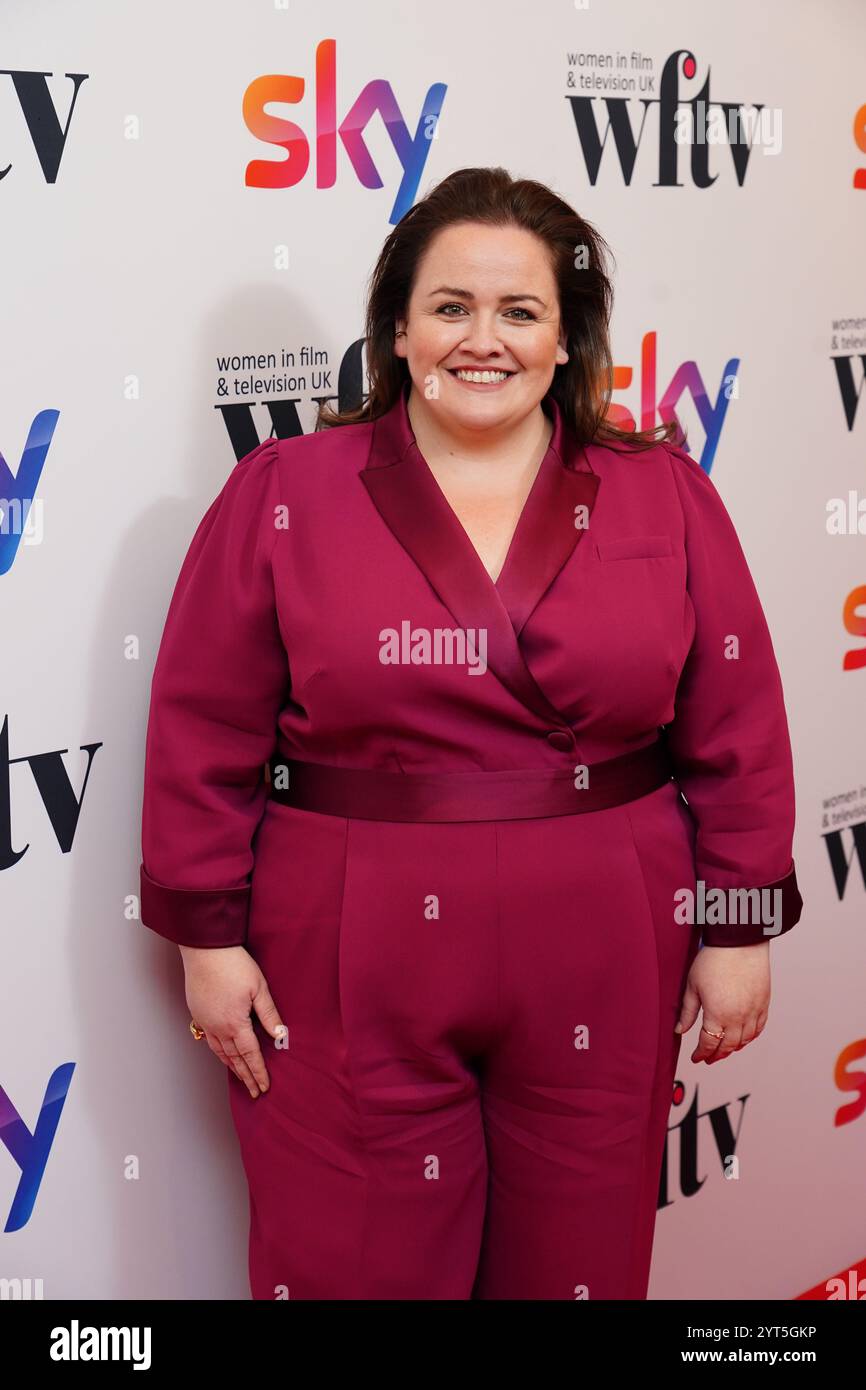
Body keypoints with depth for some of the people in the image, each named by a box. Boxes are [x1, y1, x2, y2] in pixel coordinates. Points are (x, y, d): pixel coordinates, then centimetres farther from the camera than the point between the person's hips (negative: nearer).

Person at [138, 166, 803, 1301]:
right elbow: (206, 736, -2)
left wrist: (739, 926, 1)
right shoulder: (283, 494, -3)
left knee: (581, 1257, 19)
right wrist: (209, 934, -3)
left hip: (600, 972, 2)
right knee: (358, 1263, 14)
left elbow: (736, 730, 2)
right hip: (353, 975, -1)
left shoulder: (665, 495, 1)